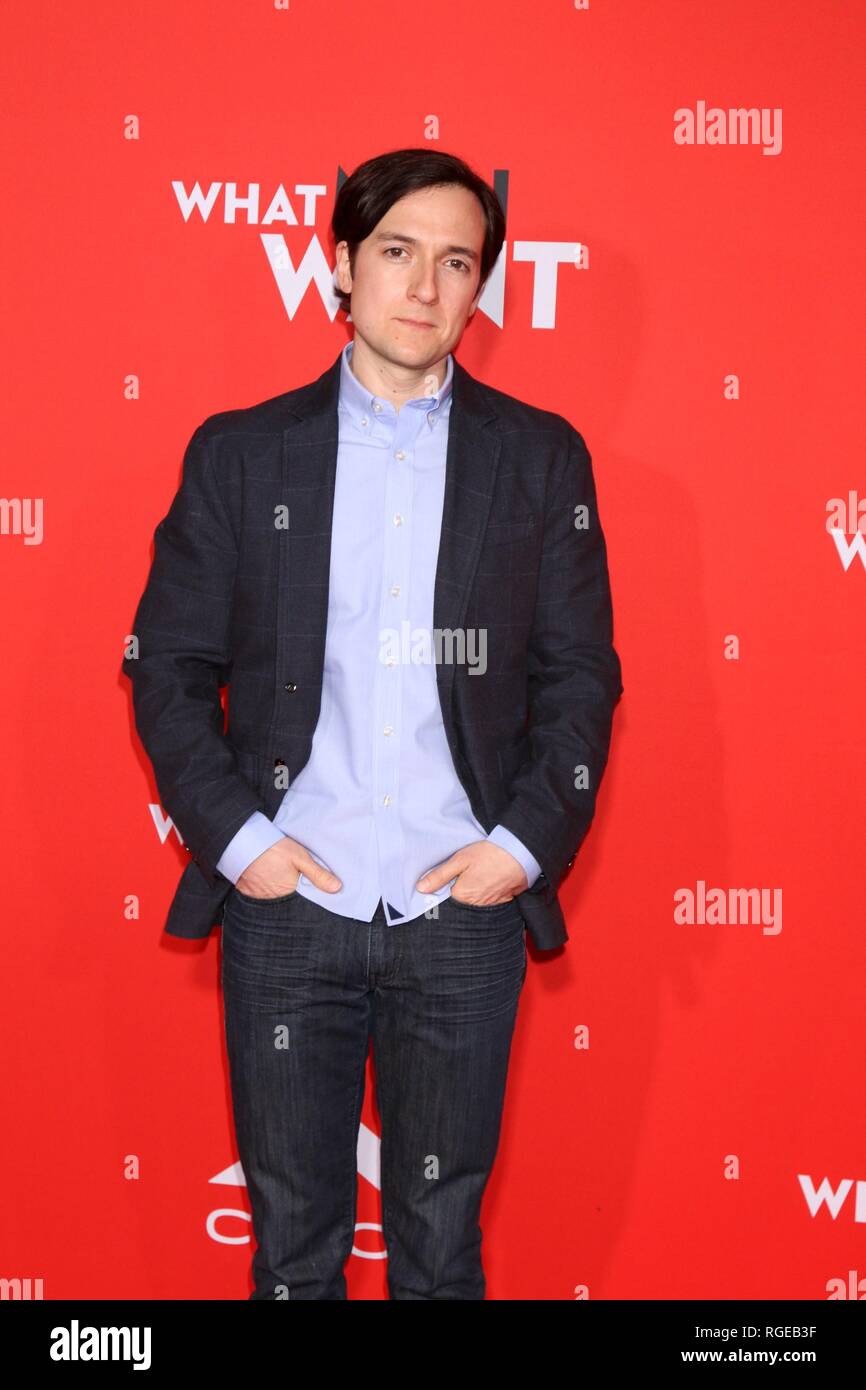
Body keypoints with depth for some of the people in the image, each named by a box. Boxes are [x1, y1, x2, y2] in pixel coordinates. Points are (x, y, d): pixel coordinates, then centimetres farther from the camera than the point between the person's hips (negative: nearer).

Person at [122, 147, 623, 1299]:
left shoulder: (540, 457, 5)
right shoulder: (240, 452, 4)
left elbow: (581, 675, 5)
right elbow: (166, 666, 5)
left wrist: (527, 845, -6)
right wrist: (234, 836, -6)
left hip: (464, 907, 0)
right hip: (288, 904, 0)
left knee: (441, 1239, 11)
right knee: (292, 1235, 10)